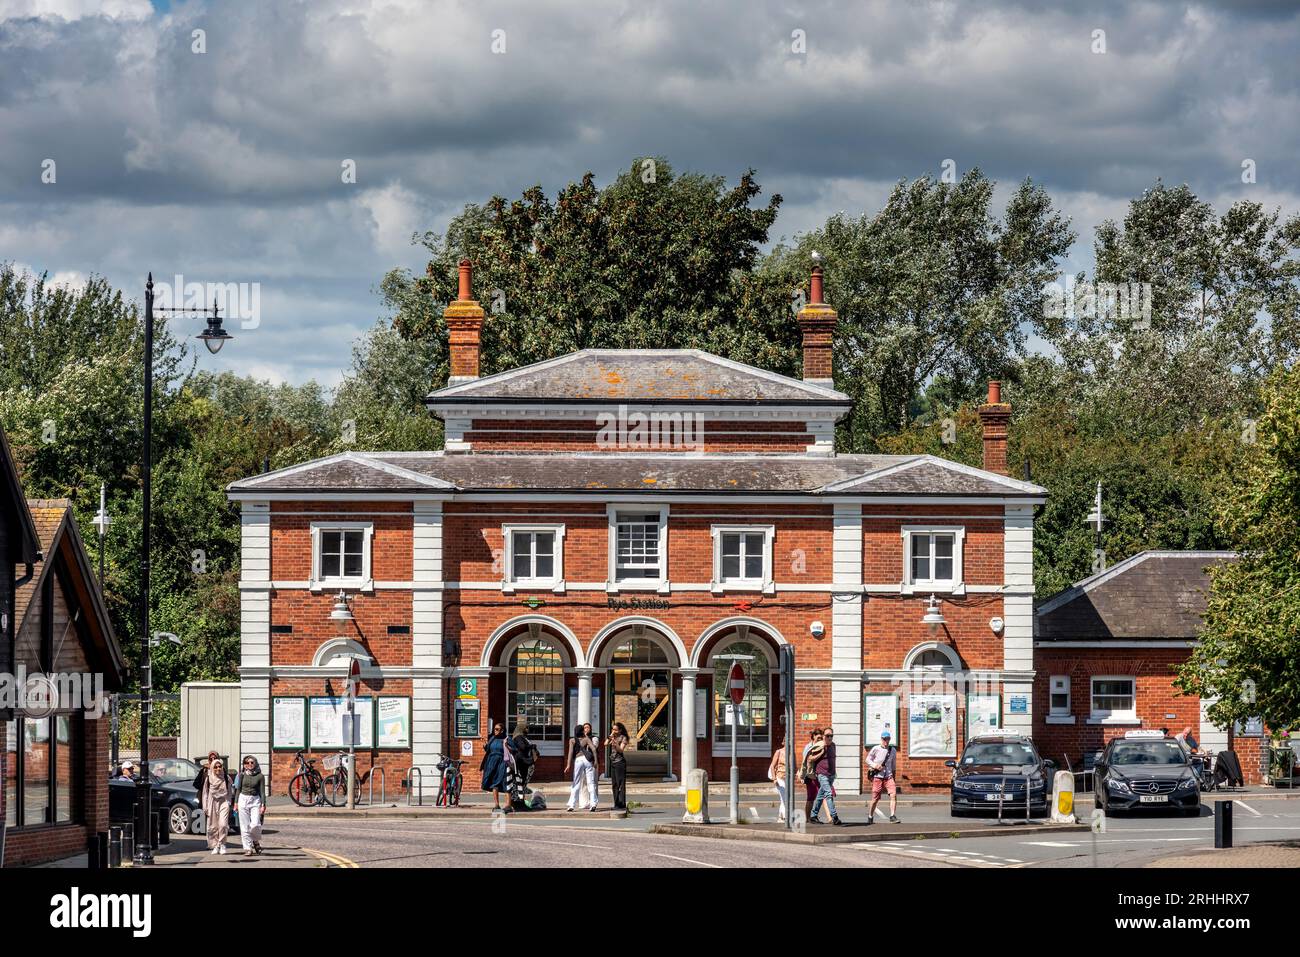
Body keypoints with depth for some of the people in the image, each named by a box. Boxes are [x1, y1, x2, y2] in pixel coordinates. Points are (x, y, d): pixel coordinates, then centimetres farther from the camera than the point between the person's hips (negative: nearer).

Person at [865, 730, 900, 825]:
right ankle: (870, 817, 23)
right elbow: (868, 759, 5)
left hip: (889, 776, 2)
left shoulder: (893, 750, 9)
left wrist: (894, 776, 24)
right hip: (877, 777, -2)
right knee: (875, 799, 2)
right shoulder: (876, 749, -2)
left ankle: (892, 817, -16)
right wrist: (875, 765, -13)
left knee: (893, 795, -17)